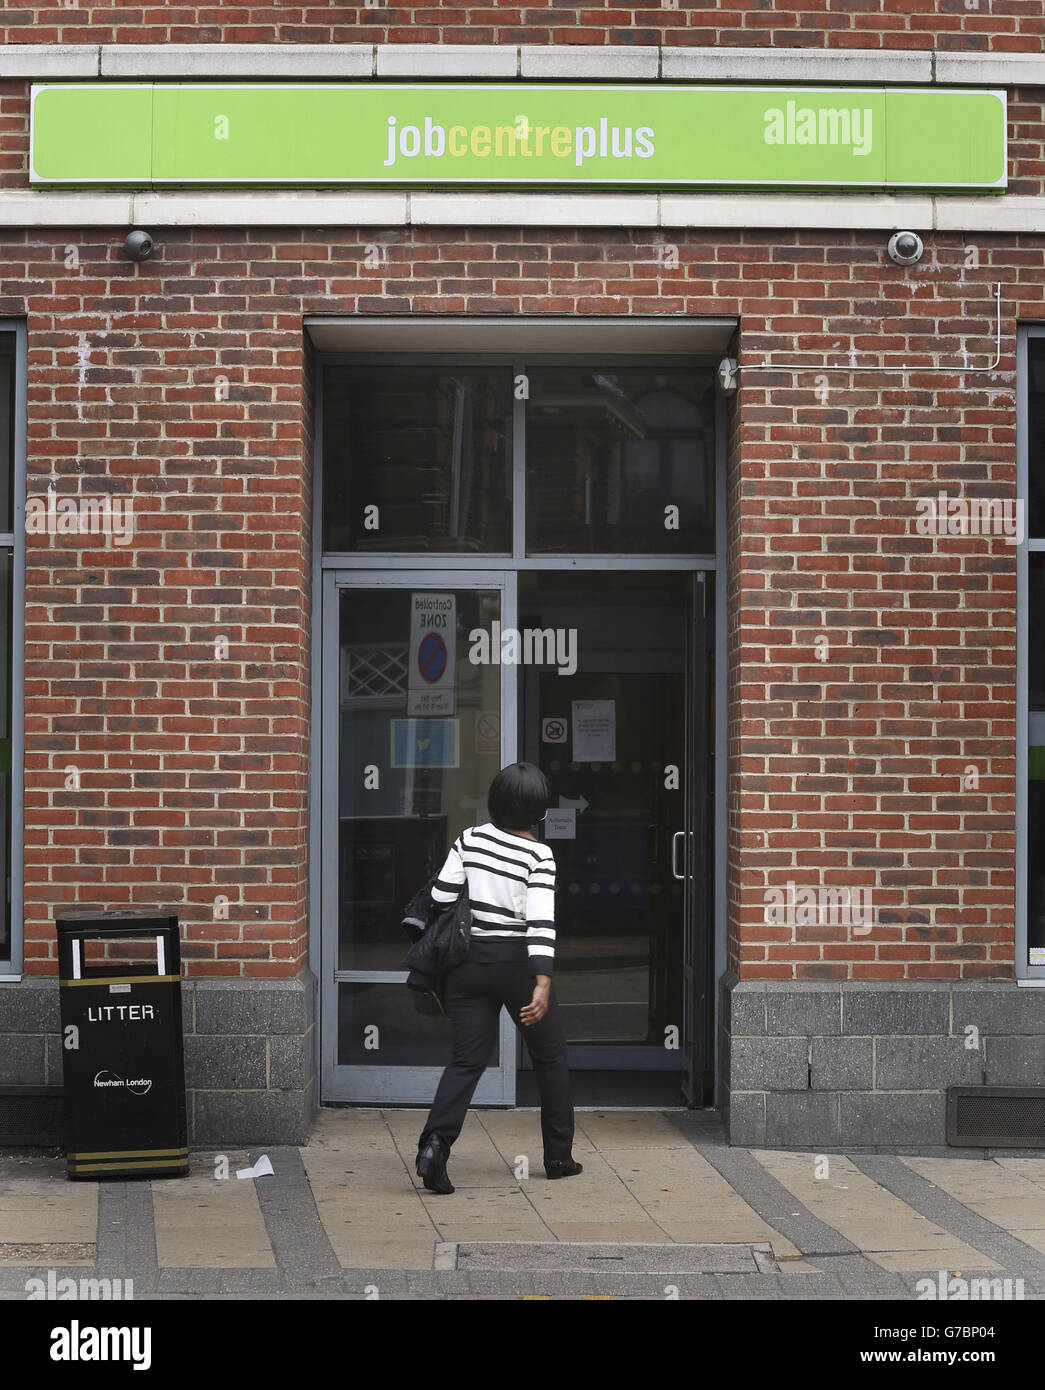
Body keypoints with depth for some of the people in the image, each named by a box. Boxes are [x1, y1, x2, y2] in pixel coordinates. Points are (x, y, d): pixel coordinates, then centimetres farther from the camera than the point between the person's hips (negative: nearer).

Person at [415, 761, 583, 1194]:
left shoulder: (470, 839, 0)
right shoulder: (539, 855, -12)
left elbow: (440, 898, 1)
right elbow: (541, 922, -21)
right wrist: (543, 983, -27)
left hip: (469, 962, 3)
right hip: (517, 963, -3)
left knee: (467, 1058, 3)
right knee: (550, 1056, 14)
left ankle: (435, 1140, -19)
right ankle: (559, 1155, 20)